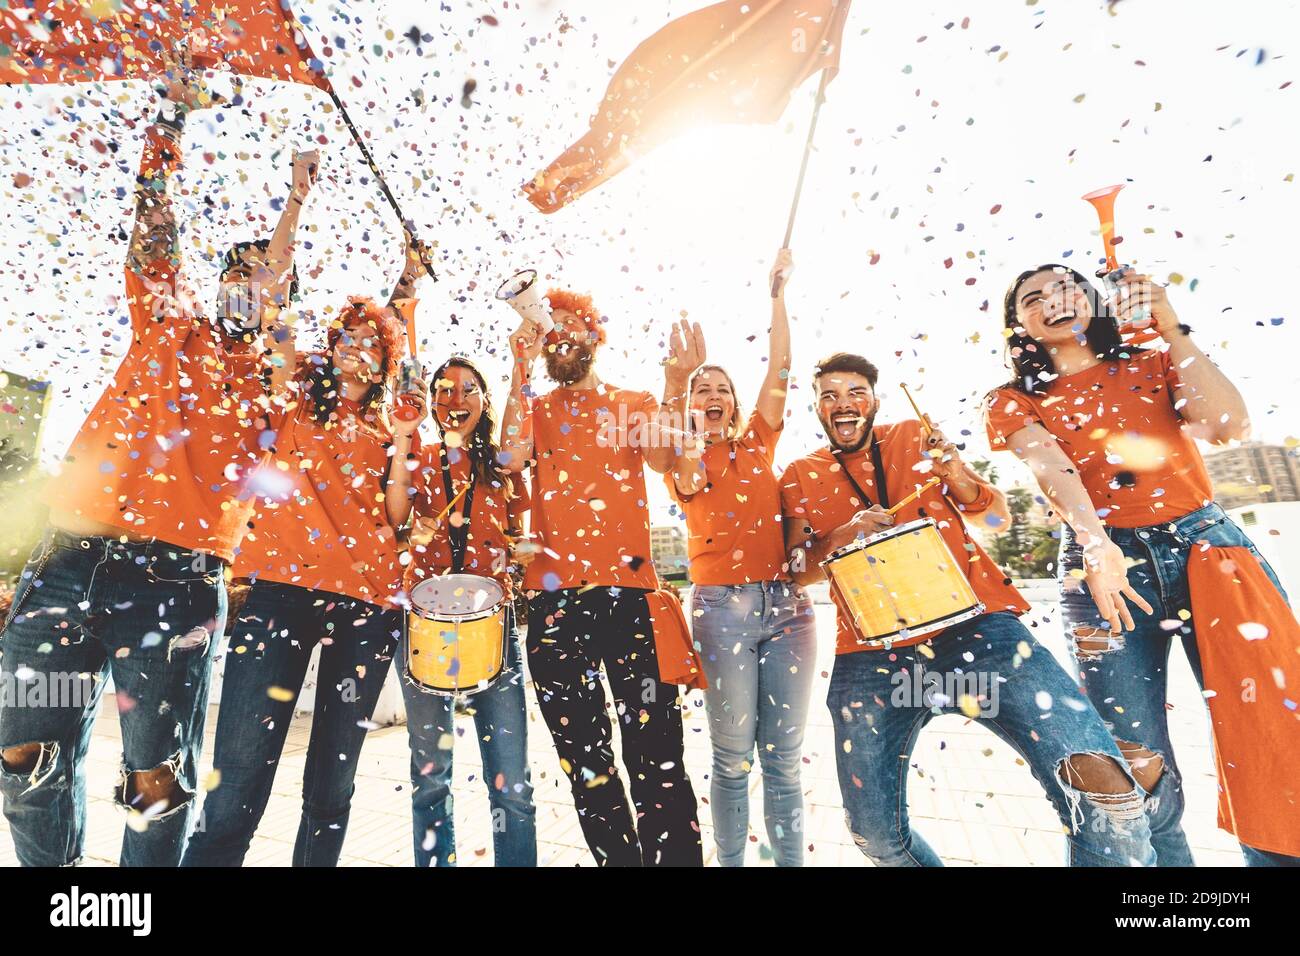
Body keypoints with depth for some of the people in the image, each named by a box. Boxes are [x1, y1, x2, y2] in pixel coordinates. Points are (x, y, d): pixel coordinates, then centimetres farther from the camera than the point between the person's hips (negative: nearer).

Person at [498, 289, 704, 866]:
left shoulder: (635, 403, 12)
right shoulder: (535, 409, 15)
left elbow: (661, 458, -7)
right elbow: (510, 457, -7)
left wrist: (676, 385, -16)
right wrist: (521, 370, -7)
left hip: (629, 588, -2)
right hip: (555, 595, 2)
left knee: (656, 750, -2)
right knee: (583, 756, 12)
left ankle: (675, 855, 14)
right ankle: (617, 857, 29)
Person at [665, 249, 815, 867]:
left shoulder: (756, 443, 13)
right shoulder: (680, 461, 7)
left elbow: (779, 367, 8)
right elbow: (689, 485, -18)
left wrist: (778, 294, 8)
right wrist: (677, 379, -21)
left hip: (786, 604, 2)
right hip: (722, 607, -2)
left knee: (784, 756, 10)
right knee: (733, 756, 7)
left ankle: (791, 861, 24)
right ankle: (730, 861, 25)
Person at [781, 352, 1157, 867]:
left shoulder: (913, 436, 12)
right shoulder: (801, 476, 10)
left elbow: (997, 517, 12)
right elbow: (796, 568, 3)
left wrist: (956, 475, -8)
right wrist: (845, 533, -15)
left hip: (972, 625, 0)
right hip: (871, 655, 1)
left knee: (1102, 786, -19)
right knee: (875, 833, 3)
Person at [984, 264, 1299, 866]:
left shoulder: (1154, 365, 14)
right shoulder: (1015, 403, 6)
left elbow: (1229, 425, -5)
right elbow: (1051, 468, -14)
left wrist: (1172, 328, -4)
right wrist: (1095, 544, -30)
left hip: (1208, 543, 2)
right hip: (1103, 565, -2)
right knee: (1139, 767, 0)